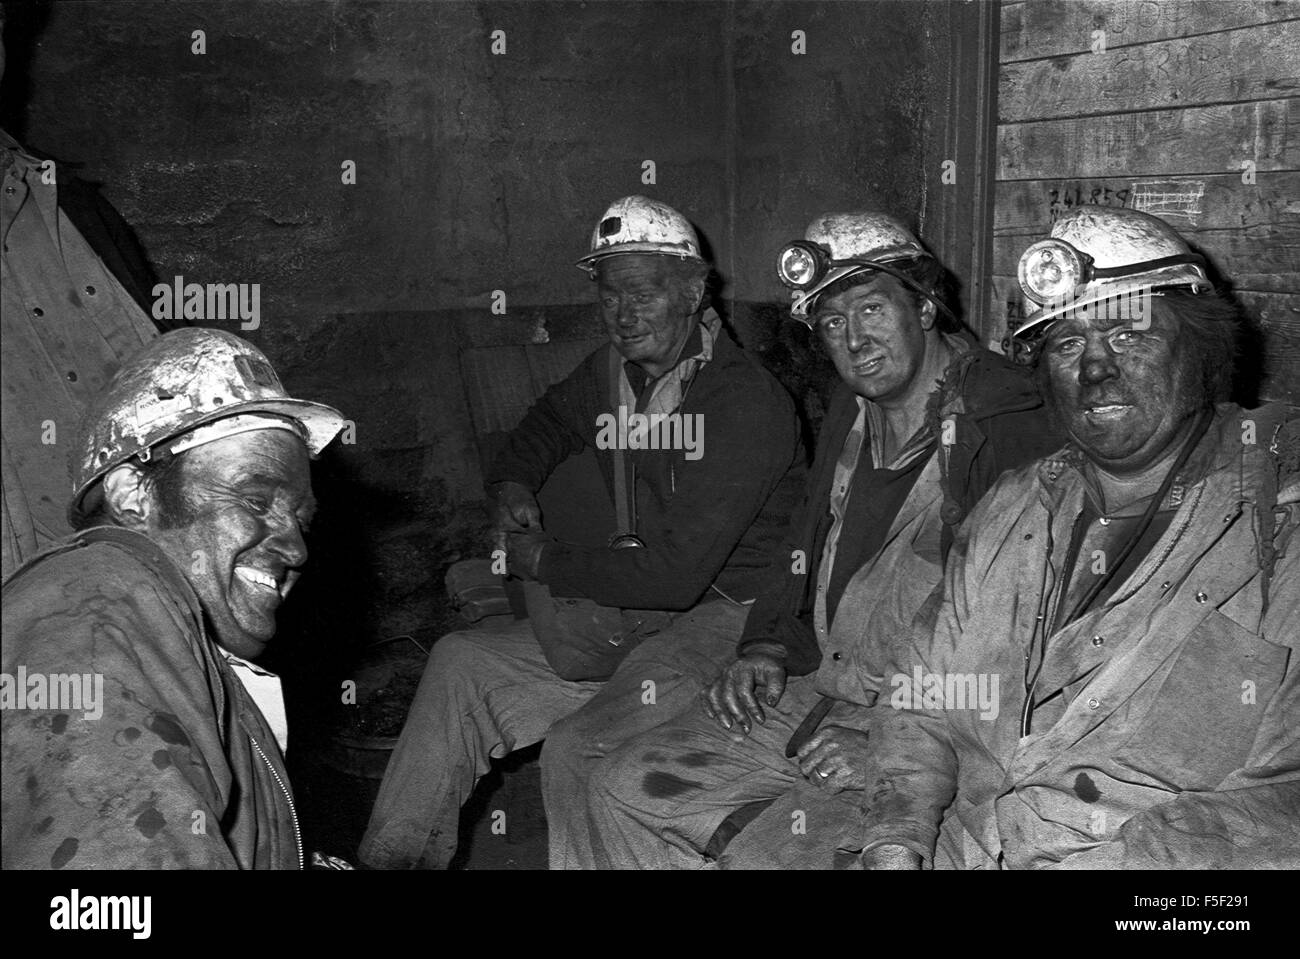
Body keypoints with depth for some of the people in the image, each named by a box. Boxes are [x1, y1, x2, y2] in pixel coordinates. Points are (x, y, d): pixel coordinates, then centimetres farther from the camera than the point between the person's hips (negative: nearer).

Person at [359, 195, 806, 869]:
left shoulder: (748, 401, -19)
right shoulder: (609, 372, 6)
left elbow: (676, 574, -25)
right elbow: (549, 422, 34)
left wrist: (542, 562, -13)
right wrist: (512, 485, 11)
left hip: (731, 612, -8)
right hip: (635, 610, 8)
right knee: (460, 663, 2)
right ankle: (390, 856, 10)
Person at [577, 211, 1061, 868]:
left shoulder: (1013, 434, -17)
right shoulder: (852, 416, 11)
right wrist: (767, 647, 8)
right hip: (814, 689, 8)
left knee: (762, 856, -26)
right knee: (623, 793, 2)